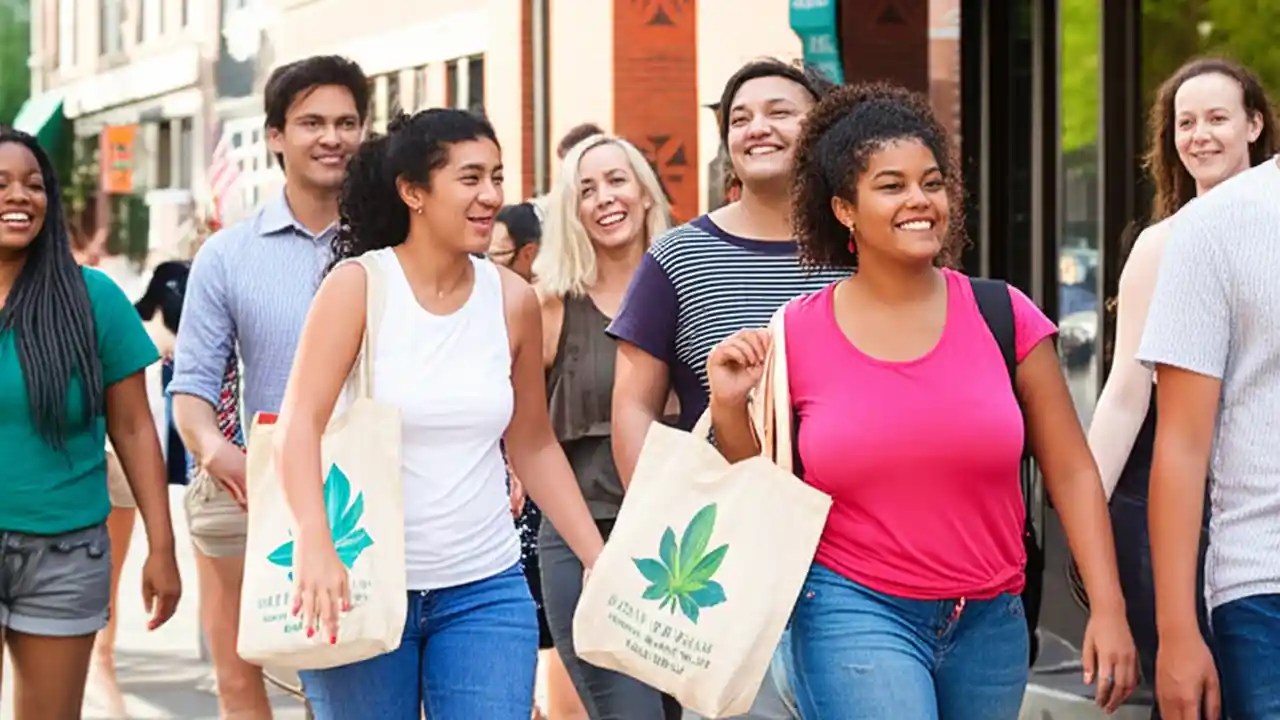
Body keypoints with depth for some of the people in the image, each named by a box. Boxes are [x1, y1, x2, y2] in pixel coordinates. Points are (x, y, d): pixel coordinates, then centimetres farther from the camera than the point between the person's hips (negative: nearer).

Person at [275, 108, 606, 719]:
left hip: (485, 592, 3)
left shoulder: (512, 300, 3)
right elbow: (298, 424, -16)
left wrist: (601, 561, 8)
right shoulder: (357, 286, -7)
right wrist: (314, 543, -32)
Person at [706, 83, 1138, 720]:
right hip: (854, 613, -2)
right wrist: (729, 407, -9)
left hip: (988, 621, 2)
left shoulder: (1003, 317, 0)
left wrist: (1108, 608, -5)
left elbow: (1070, 473, 2)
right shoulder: (797, 333, -1)